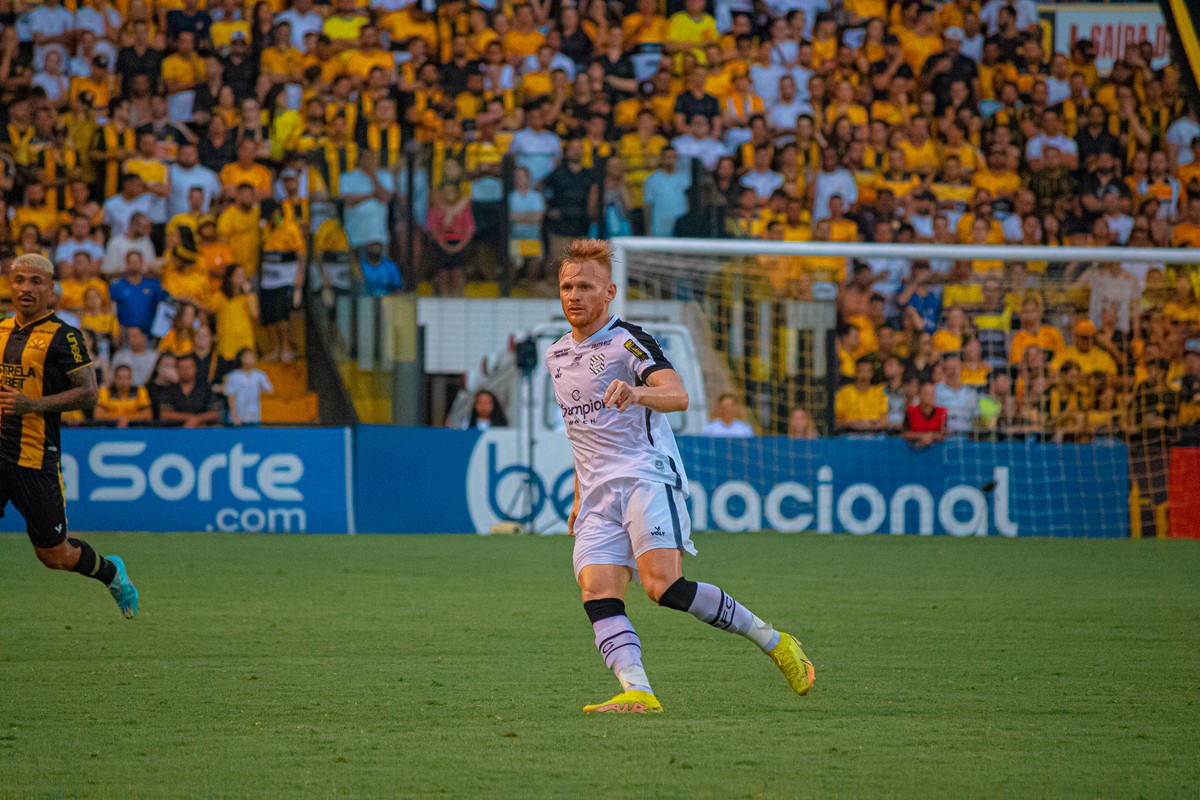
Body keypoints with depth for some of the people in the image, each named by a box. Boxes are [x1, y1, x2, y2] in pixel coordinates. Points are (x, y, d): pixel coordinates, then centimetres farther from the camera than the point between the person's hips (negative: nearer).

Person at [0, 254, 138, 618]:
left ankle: (111, 571, 35)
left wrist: (32, 404, -18)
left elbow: (89, 394, -9)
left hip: (36, 458, -4)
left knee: (55, 554, 7)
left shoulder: (64, 337, -5)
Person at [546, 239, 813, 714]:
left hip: (646, 475, -7)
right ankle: (637, 693, -29)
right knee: (597, 593, -17)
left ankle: (771, 640, -8)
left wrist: (637, 393, -42)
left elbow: (677, 395, -20)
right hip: (598, 494, 7)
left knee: (664, 586, -23)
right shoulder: (557, 356, 20)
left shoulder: (627, 341, -3)